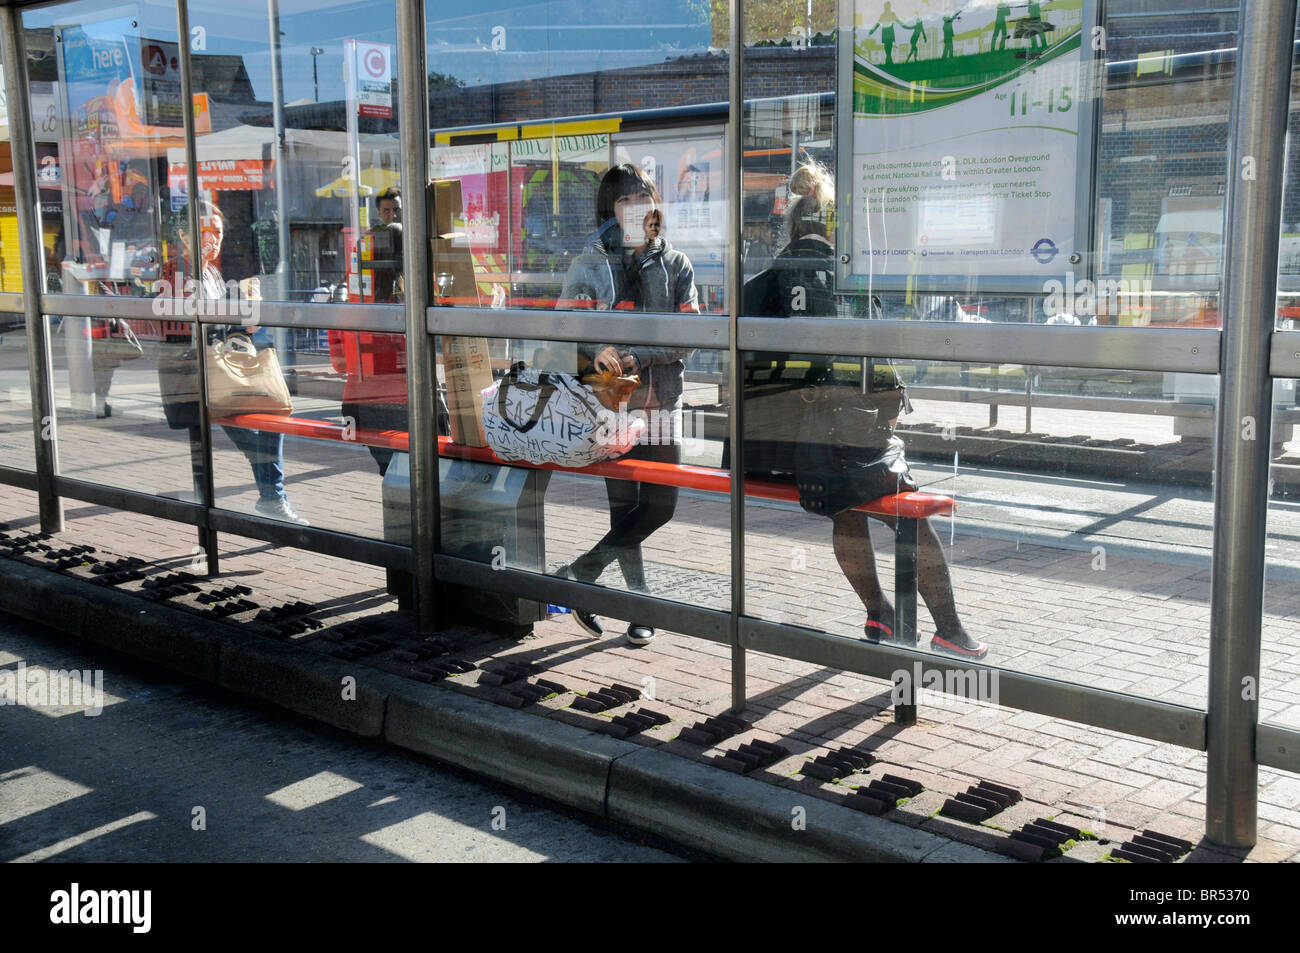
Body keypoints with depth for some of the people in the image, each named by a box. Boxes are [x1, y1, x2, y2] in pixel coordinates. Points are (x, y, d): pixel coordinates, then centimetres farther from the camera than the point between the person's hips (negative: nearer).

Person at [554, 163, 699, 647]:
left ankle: (580, 573, 13)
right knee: (624, 505, 1)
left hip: (662, 399, 2)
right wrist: (597, 349, -24)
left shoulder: (676, 265, 7)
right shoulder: (589, 266, 3)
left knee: (661, 505, -1)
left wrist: (637, 356, -16)